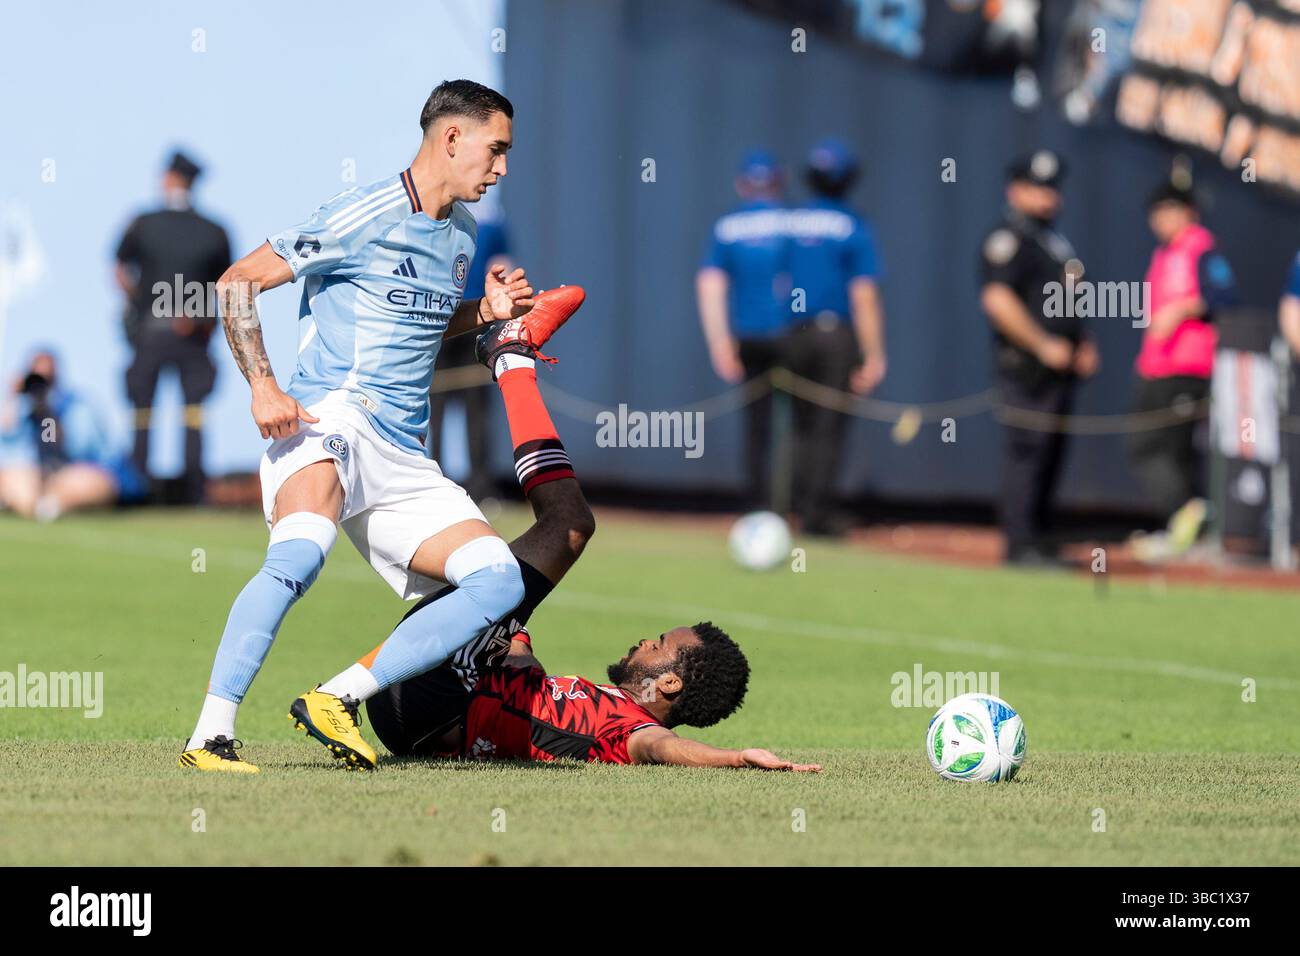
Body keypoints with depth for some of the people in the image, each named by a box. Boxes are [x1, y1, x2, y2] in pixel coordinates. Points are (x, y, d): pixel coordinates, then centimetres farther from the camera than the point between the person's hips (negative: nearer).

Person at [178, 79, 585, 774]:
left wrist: (485, 313, 15)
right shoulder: (366, 215, -6)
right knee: (301, 553, -36)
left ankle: (336, 700, -10)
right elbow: (238, 281, -6)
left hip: (403, 456, 8)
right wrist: (262, 386, -17)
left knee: (500, 581, -8)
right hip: (331, 416, -8)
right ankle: (210, 736, -35)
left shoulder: (460, 233, 19)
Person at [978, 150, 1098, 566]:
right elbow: (997, 299, -19)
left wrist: (1084, 344, 13)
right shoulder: (1007, 239, -8)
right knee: (1027, 450, -11)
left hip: (1060, 366, 10)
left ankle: (1036, 540, 16)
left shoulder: (1055, 241, 22)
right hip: (1025, 366, -9)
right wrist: (1042, 345, -20)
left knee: (1051, 453, 11)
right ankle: (1021, 543, -11)